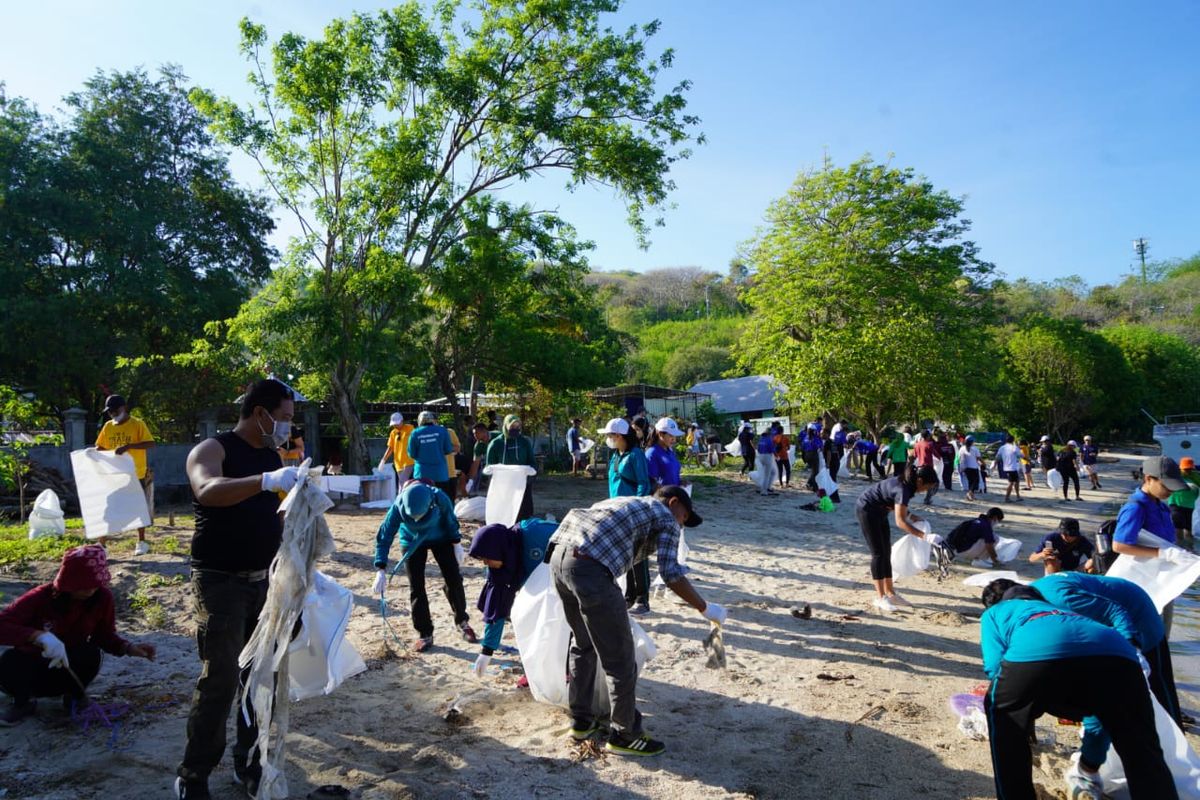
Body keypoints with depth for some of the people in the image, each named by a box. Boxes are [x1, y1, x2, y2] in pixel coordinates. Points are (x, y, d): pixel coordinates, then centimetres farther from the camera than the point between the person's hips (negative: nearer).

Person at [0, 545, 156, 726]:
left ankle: (74, 695, 1)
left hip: (68, 669, 1)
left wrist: (128, 648, -24)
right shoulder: (41, 597, -26)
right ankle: (22, 703, -2)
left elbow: (105, 635, -5)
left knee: (92, 654, -33)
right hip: (31, 669, -1)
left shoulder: (102, 597, -18)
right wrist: (38, 635, -52)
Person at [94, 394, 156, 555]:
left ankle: (141, 542, 17)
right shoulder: (108, 427, 6)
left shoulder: (137, 424, -9)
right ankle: (101, 544, 9)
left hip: (136, 475, -4)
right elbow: (100, 447, 14)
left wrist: (128, 446, -31)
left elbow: (151, 444, -20)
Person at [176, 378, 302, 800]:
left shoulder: (272, 455, 10)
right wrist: (266, 481, -47)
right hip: (221, 582, -7)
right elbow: (208, 491, -34)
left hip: (265, 579, 7)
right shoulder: (212, 449, -12)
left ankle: (249, 762, 26)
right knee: (220, 679, -7)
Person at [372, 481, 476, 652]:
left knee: (454, 579, 1)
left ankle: (462, 621, 23)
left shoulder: (439, 498, -36)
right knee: (416, 587, -4)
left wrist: (456, 543, -8)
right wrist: (381, 570, -34)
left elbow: (450, 519, -16)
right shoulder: (398, 507, -36)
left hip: (440, 538, 0)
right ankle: (425, 634, 8)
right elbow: (384, 537, -29)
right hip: (411, 542, 0)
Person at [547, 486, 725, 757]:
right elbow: (670, 574, 1)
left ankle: (581, 721, 39)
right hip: (589, 569, -9)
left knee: (584, 644, 27)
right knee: (619, 657, 7)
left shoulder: (623, 503, 33)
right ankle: (624, 735, 21)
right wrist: (705, 608, 12)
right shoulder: (665, 517, 11)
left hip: (559, 556, 9)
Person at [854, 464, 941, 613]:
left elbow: (897, 506, 11)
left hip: (879, 511, 9)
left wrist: (910, 516, -4)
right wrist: (924, 536, -36)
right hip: (867, 510, -9)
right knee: (878, 553, -8)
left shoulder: (906, 484, -2)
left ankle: (890, 593, 17)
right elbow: (900, 522, -33)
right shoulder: (903, 489, -29)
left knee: (886, 553, 10)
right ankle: (880, 598, -4)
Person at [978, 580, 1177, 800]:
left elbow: (996, 666, 17)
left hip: (1038, 650, -4)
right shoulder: (1056, 610, 50)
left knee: (1003, 715, 25)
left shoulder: (994, 612, 36)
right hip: (1115, 652, 4)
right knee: (1144, 755, 22)